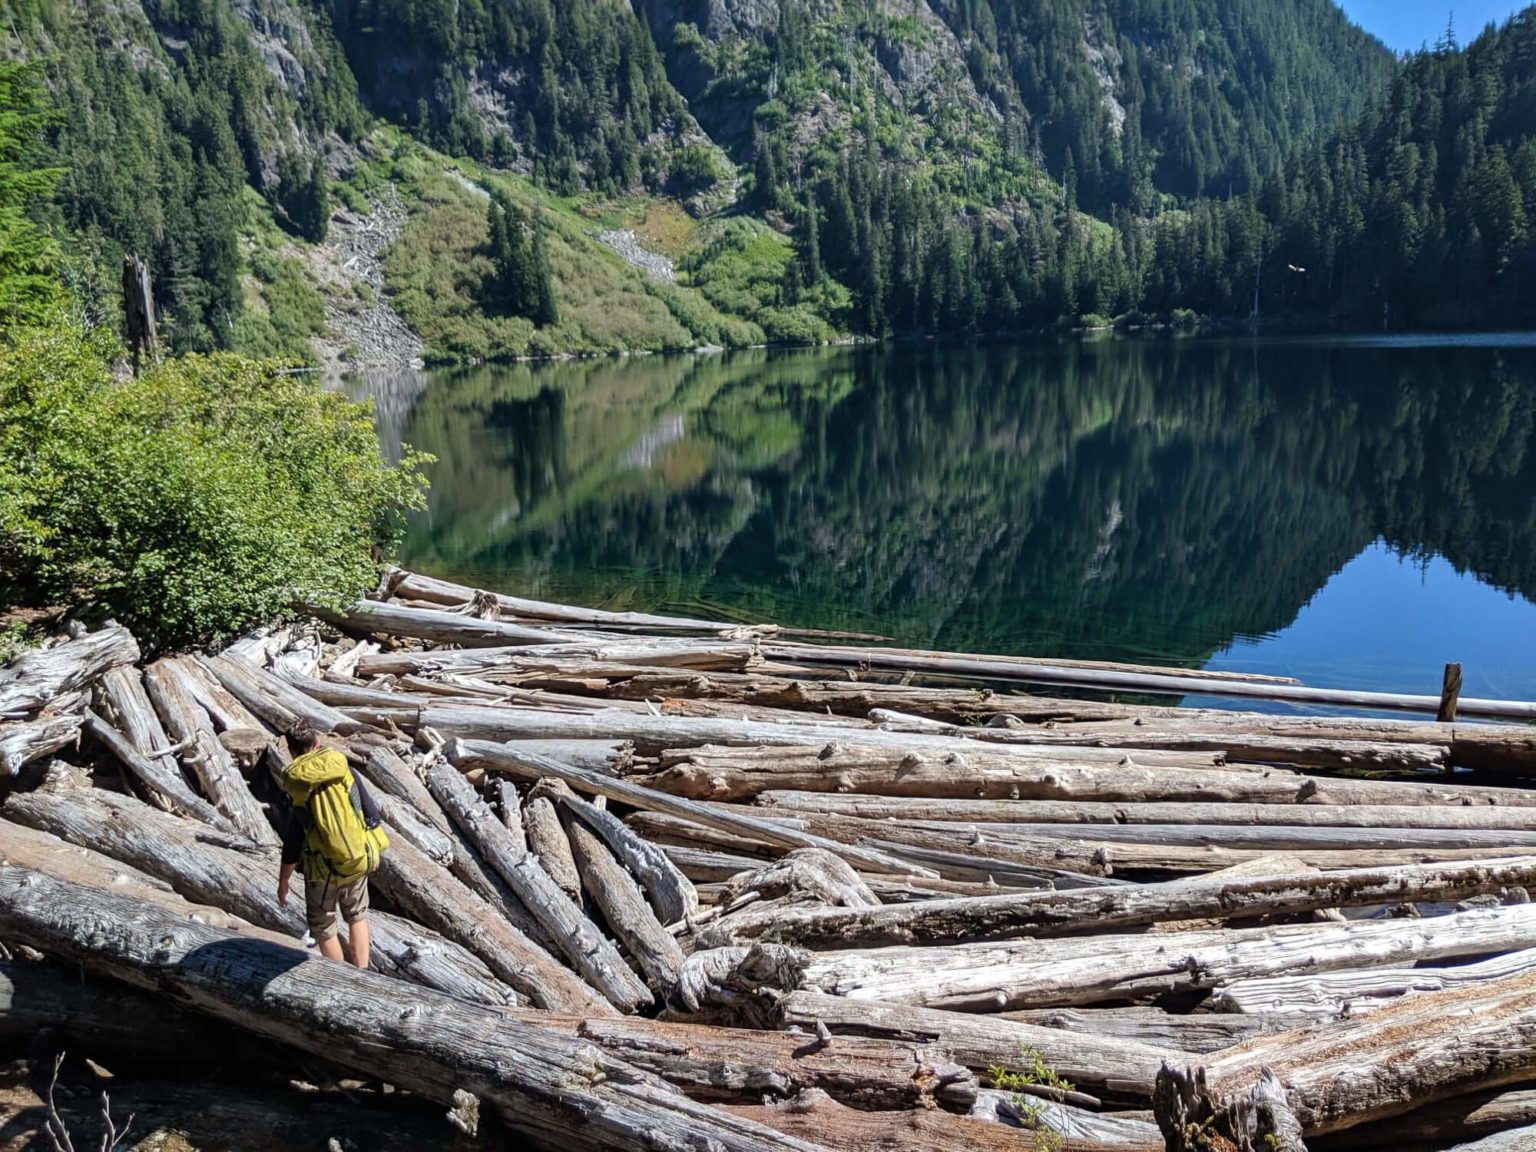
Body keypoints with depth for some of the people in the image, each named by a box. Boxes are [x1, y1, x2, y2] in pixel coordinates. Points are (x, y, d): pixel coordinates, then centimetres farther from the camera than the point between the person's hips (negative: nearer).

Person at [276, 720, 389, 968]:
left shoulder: (299, 792, -16)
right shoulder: (345, 772, -9)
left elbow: (292, 845, -12)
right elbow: (372, 814, -3)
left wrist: (283, 881, 2)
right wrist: (372, 850, 15)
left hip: (324, 872, -3)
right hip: (360, 860, 3)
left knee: (323, 928, 17)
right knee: (357, 916, 24)